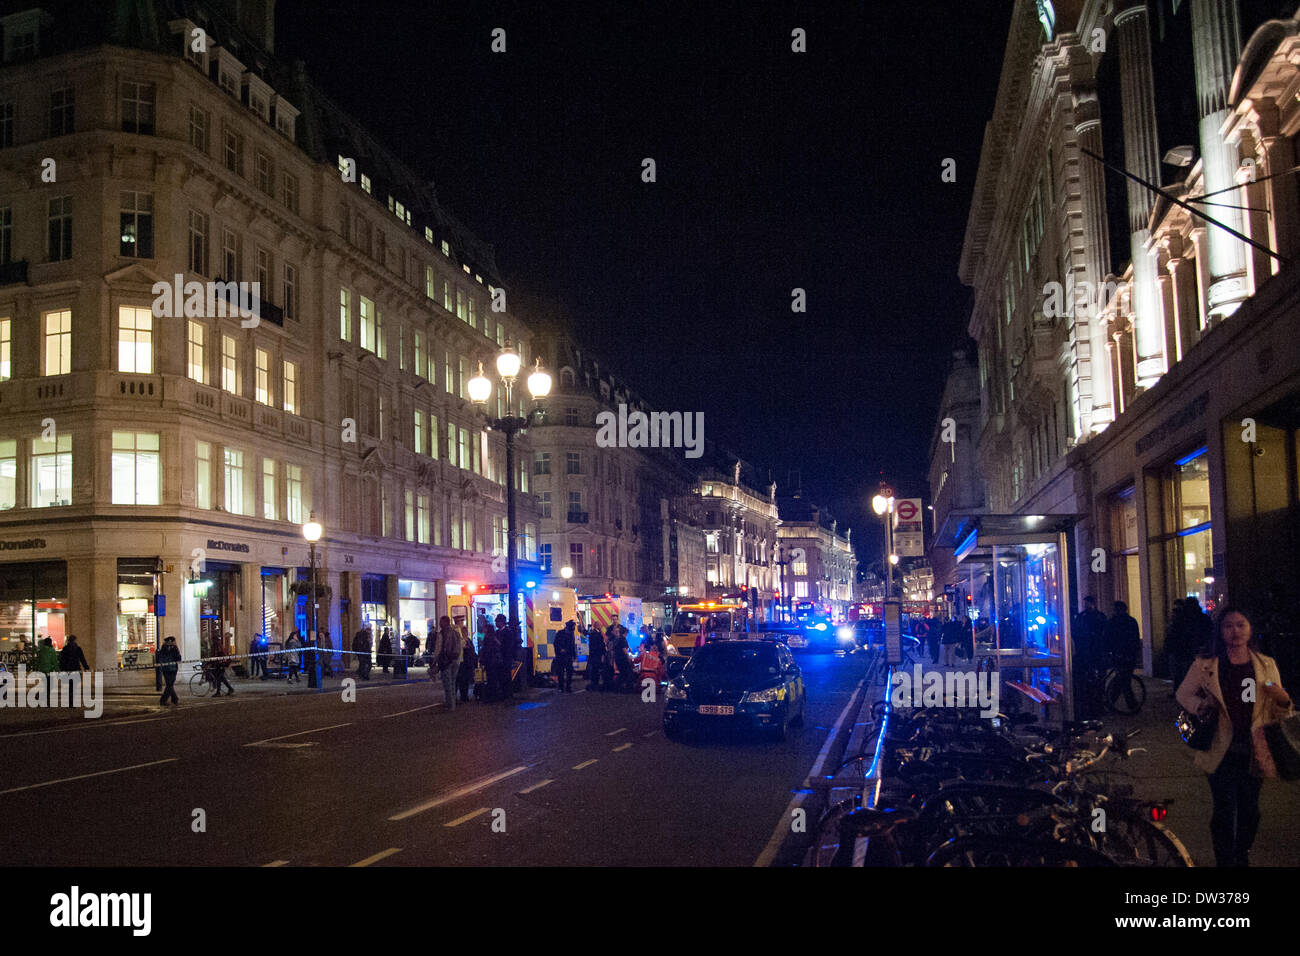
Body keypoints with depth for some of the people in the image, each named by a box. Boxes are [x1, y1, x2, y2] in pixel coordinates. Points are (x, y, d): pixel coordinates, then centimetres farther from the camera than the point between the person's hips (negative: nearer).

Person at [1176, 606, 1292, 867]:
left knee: (1249, 811, 13)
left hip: (1253, 753, 2)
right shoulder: (1206, 665, -3)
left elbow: (1278, 712, 9)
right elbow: (1183, 694, 8)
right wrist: (1203, 705, -10)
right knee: (1224, 811, -1)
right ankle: (1224, 861, 15)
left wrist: (1284, 701, -14)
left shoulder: (1266, 665, 3)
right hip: (1222, 752, -2)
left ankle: (1242, 858, 33)